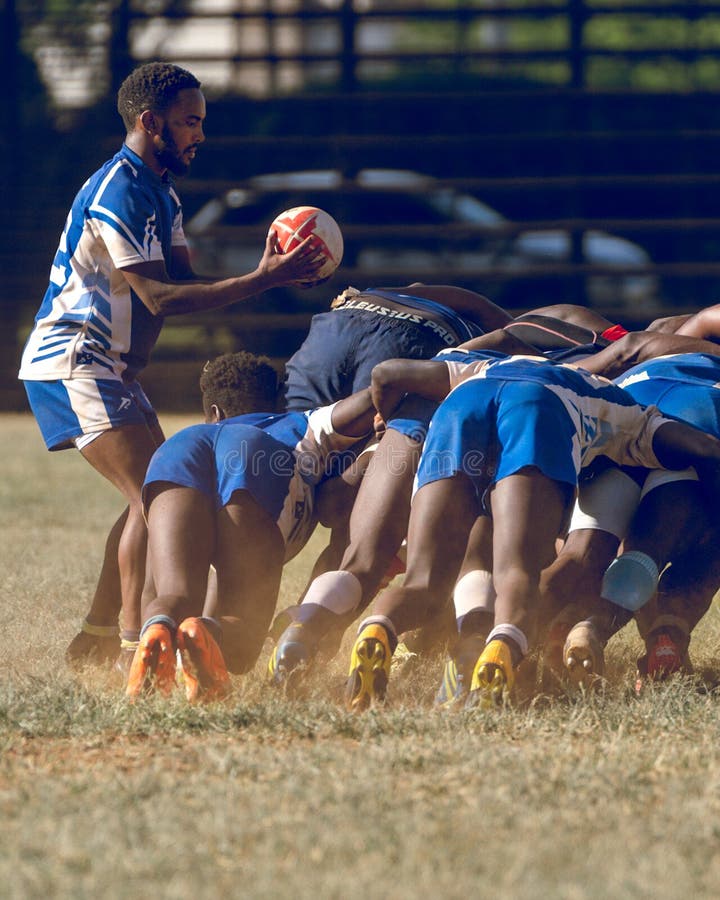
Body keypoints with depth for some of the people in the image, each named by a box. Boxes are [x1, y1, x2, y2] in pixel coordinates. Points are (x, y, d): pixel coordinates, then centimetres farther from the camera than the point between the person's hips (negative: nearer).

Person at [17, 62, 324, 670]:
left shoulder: (161, 193, 14)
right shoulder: (117, 192, -19)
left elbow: (184, 283, 6)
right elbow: (159, 298, -23)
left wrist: (267, 276, -10)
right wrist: (262, 280, -27)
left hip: (110, 367, 11)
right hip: (72, 363, -11)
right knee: (151, 495, -18)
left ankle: (96, 637, 14)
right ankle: (134, 643, -20)